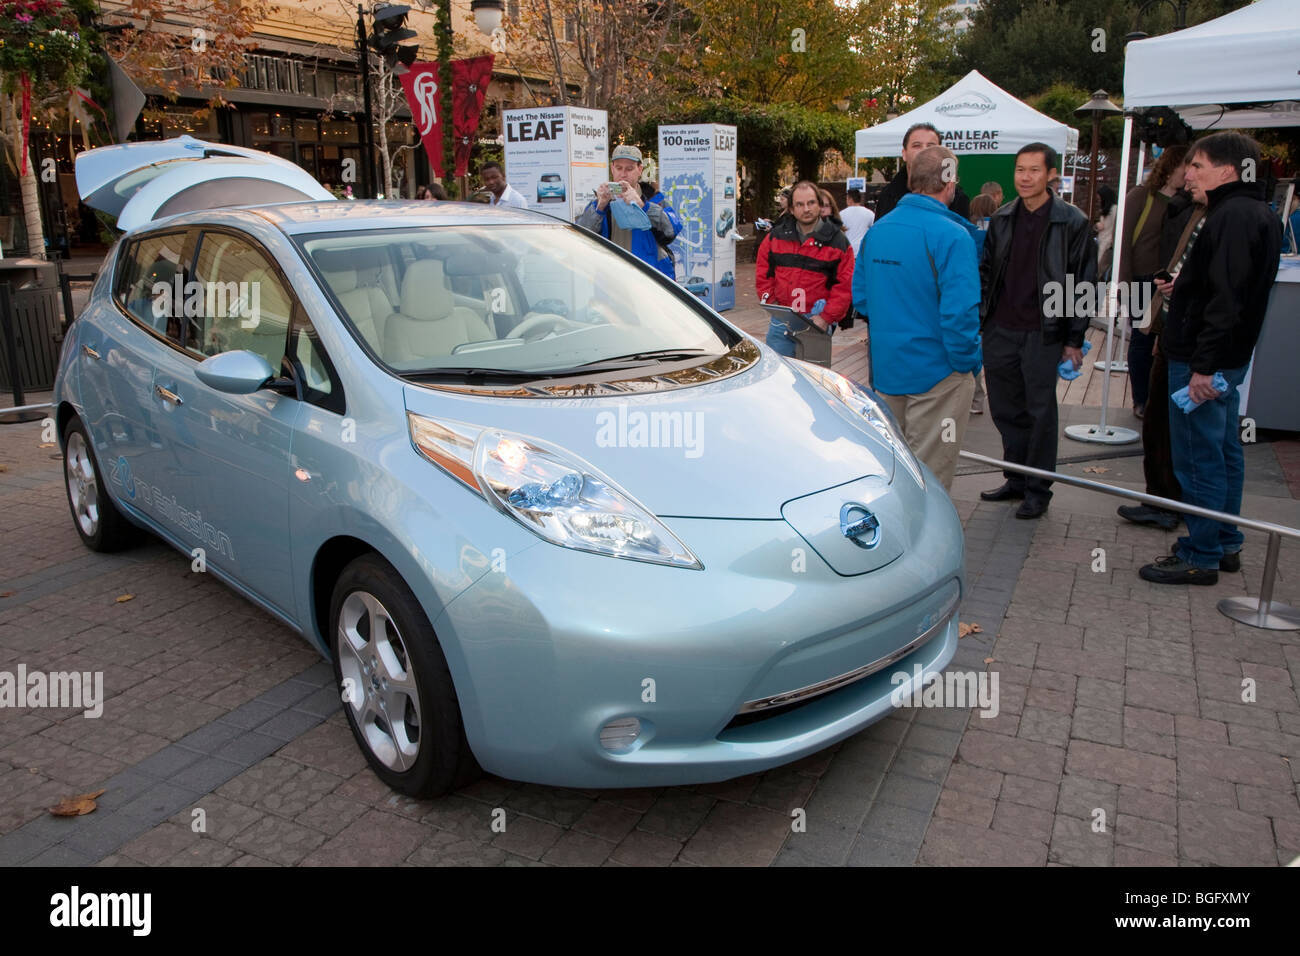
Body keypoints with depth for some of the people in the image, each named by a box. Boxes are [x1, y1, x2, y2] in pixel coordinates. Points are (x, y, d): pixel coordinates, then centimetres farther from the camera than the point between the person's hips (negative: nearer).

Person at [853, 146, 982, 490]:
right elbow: (960, 310, -23)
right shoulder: (950, 235, -18)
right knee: (930, 475, 6)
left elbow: (859, 297, 12)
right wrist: (968, 362, -9)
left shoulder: (876, 230, 4)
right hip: (937, 371, -7)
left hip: (885, 370, 7)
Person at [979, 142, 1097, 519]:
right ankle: (1016, 480, 25)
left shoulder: (1071, 222, -4)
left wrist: (1074, 339, -4)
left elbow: (1083, 283, -2)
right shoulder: (1002, 219, 9)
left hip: (1042, 333, -4)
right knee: (1005, 410, 11)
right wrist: (979, 322, 7)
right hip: (1000, 331, 5)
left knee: (1040, 411, 2)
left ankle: (1038, 489, 14)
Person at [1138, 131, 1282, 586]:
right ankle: (1226, 545, 28)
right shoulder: (1257, 214, 15)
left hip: (1204, 359, -11)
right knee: (1224, 451, 17)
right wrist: (1183, 288, 14)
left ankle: (1200, 556, 5)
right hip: (1229, 356, 11)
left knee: (1198, 456, -3)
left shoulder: (1232, 217, -18)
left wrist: (1203, 364, -26)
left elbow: (1226, 298, -25)